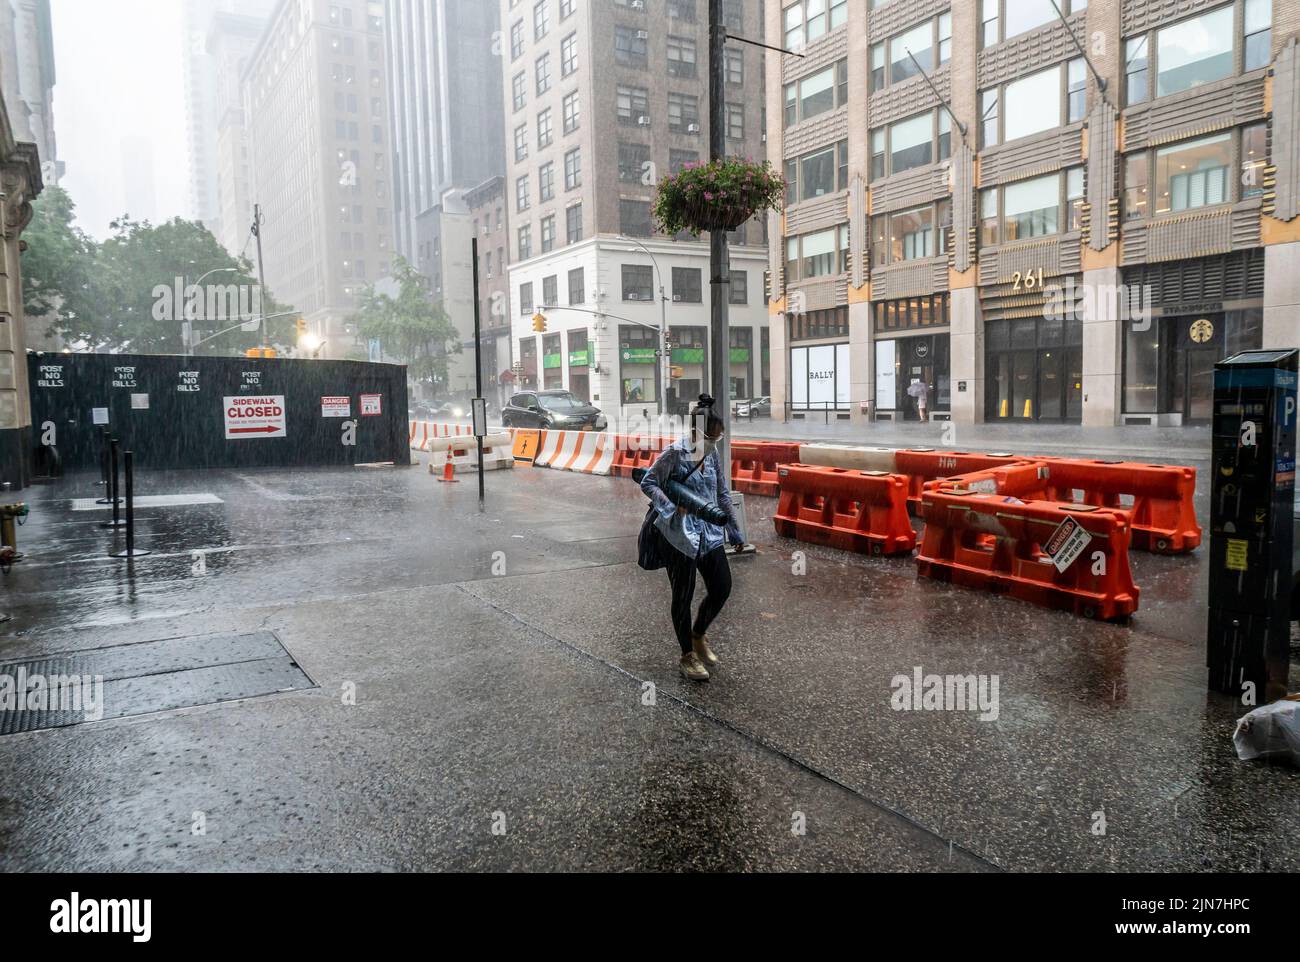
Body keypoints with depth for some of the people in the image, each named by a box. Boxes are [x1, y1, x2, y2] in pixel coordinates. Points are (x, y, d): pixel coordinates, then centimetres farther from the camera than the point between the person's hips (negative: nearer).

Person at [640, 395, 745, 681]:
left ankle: (698, 635, 34)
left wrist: (734, 529, 14)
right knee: (683, 596, 4)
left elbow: (723, 493, 13)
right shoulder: (676, 452, -13)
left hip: (709, 534, 7)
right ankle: (688, 656, 20)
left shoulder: (712, 452, 6)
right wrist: (674, 508, -21)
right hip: (680, 536, -6)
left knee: (722, 588, 8)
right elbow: (648, 483, -10)